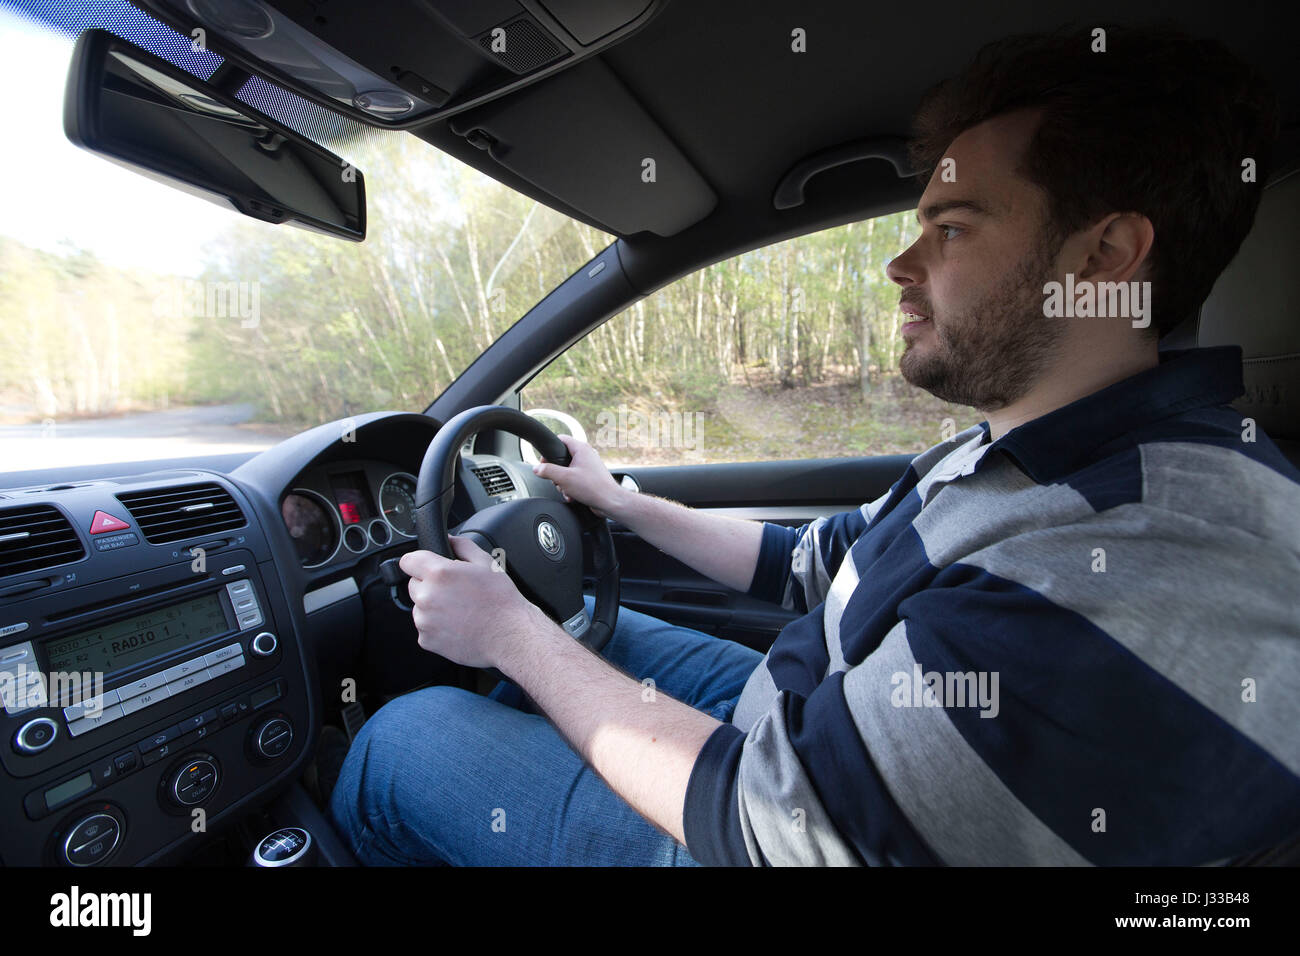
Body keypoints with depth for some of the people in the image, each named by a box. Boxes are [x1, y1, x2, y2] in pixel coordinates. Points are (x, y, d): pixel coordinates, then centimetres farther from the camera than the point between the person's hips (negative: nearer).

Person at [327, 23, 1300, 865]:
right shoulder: (1000, 460, -1)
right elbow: (804, 565, 9)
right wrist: (619, 501, 13)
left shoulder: (1148, 576, -33)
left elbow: (770, 822, -29)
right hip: (788, 730, 8)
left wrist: (514, 633, -18)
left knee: (405, 737, 0)